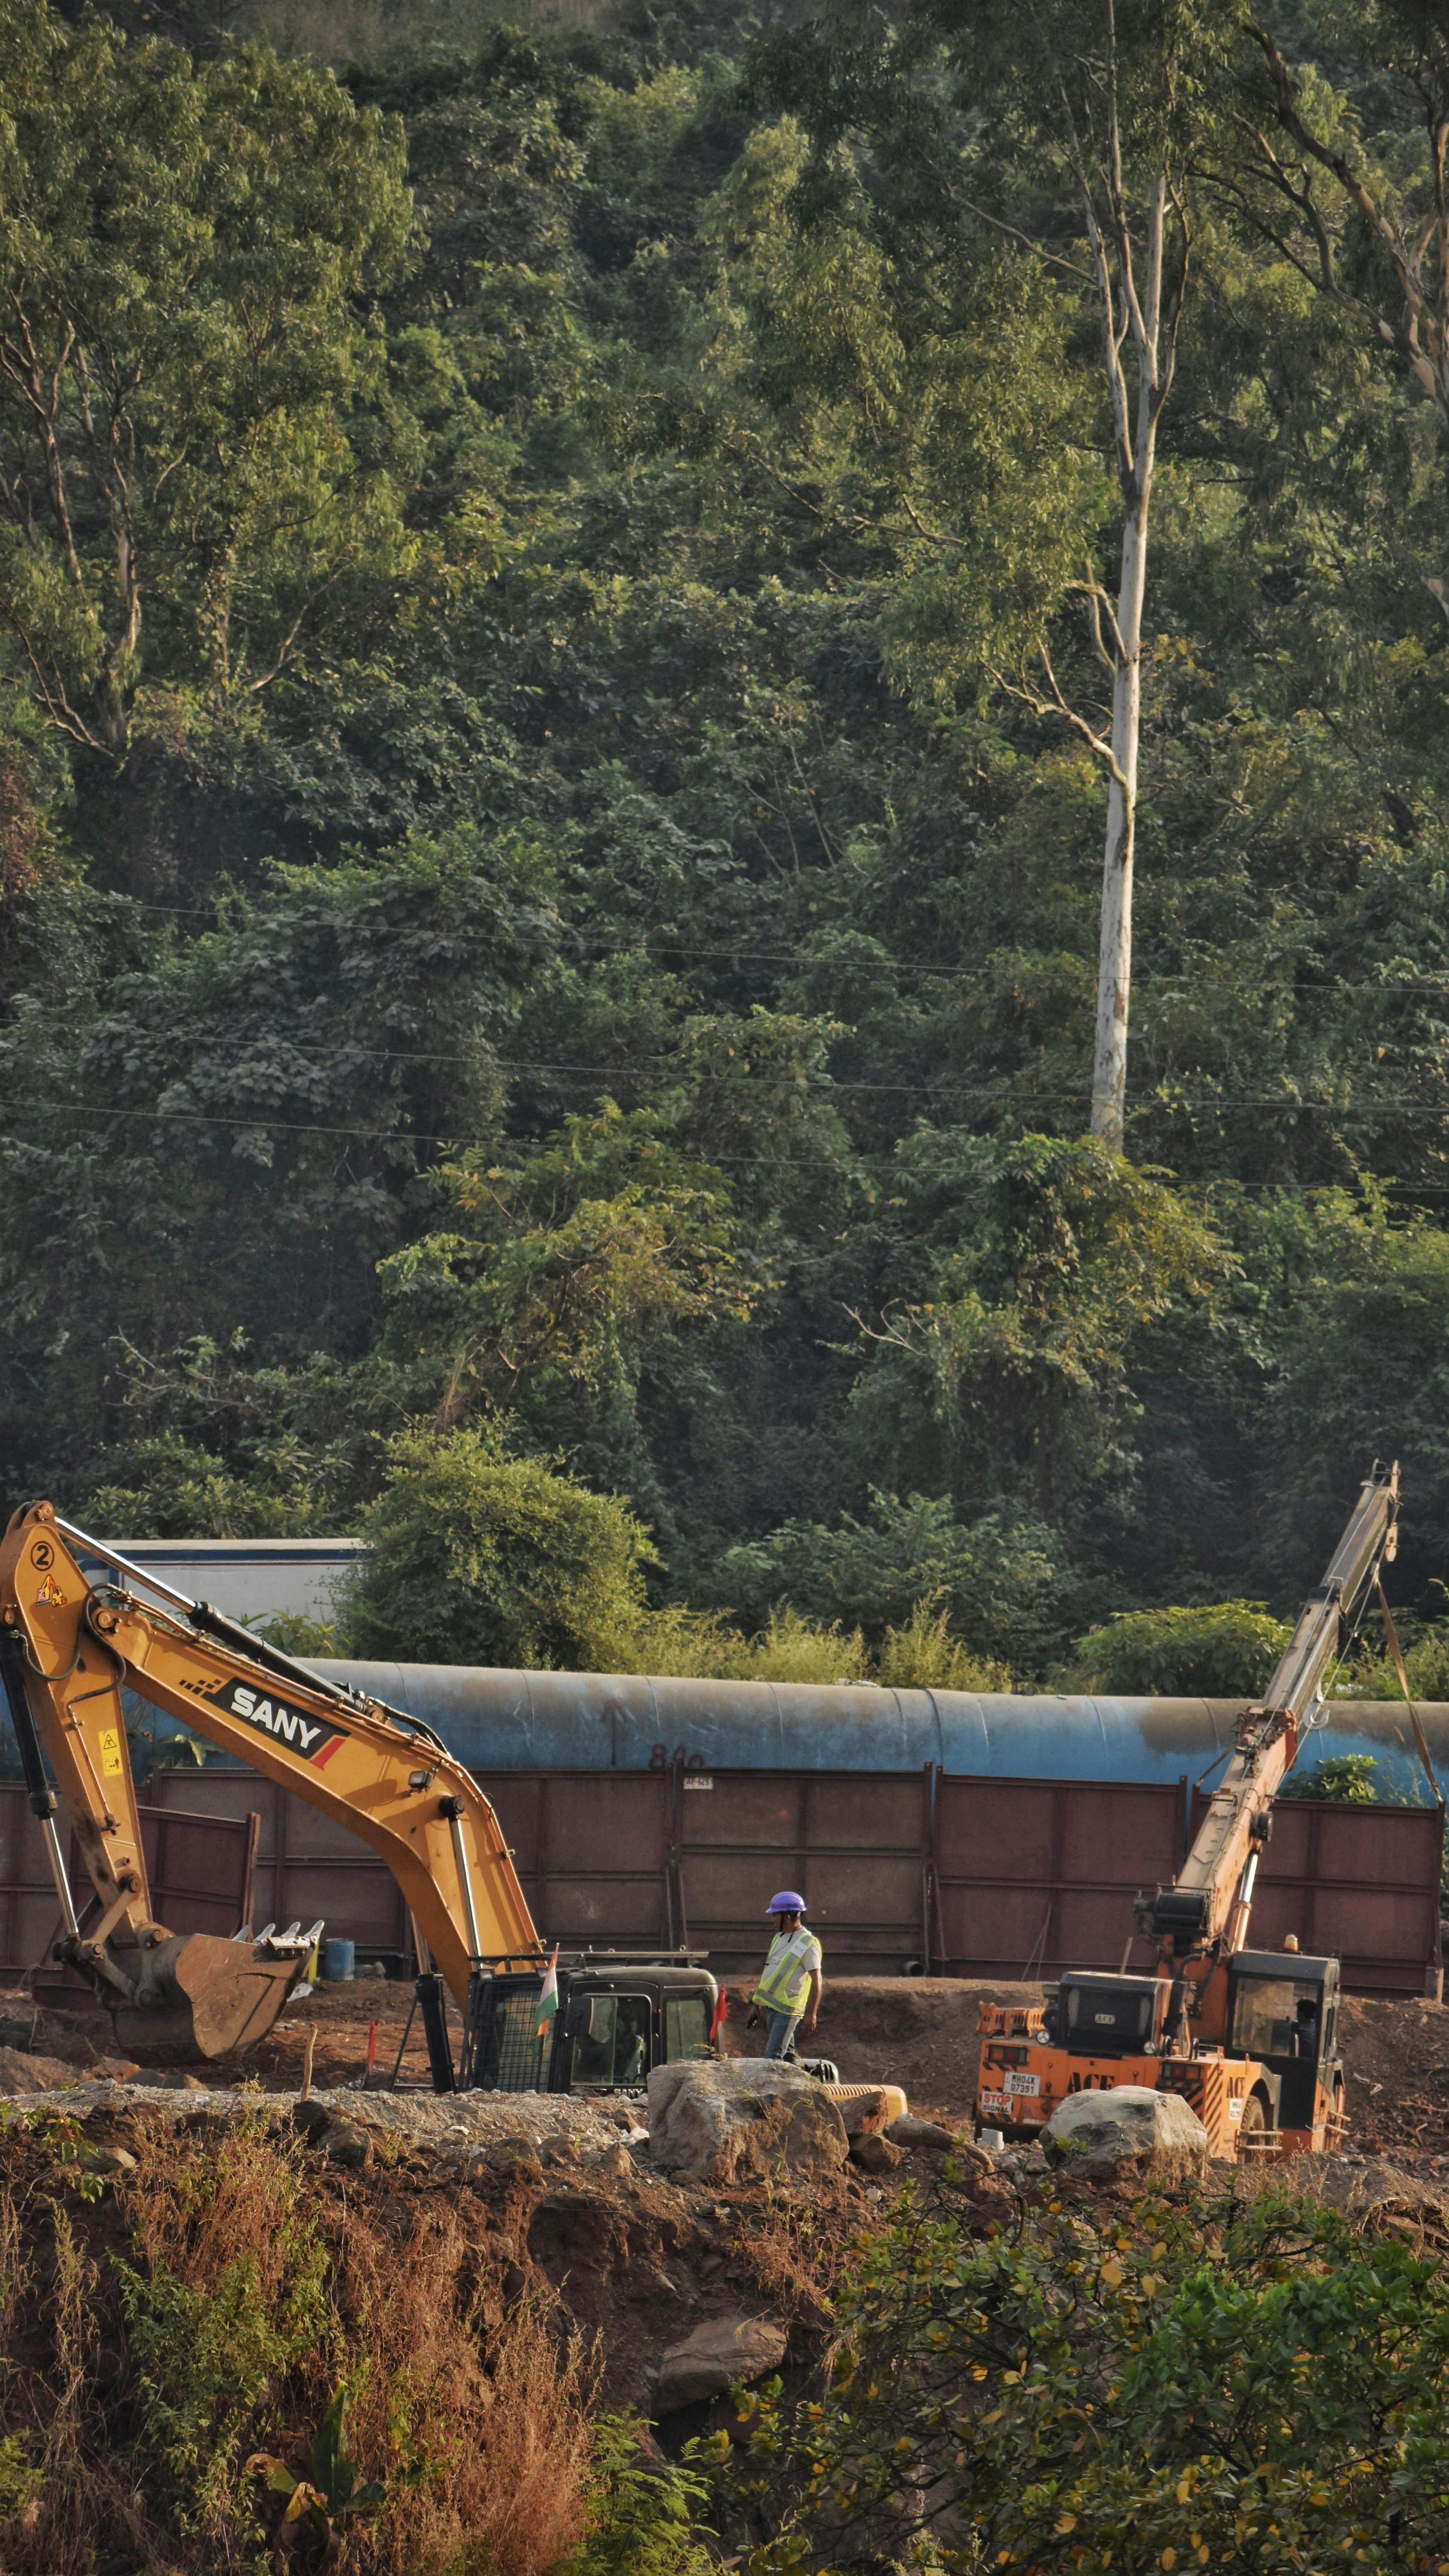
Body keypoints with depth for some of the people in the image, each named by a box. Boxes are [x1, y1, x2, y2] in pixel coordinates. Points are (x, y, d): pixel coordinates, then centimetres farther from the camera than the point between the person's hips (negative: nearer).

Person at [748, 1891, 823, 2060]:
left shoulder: (808, 1943, -11)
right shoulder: (779, 1939, 15)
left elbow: (817, 1981, -13)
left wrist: (811, 2014, -19)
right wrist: (757, 2007, 22)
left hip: (788, 2009, -9)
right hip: (771, 2007, 9)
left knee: (773, 2057, -14)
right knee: (786, 2054, 11)